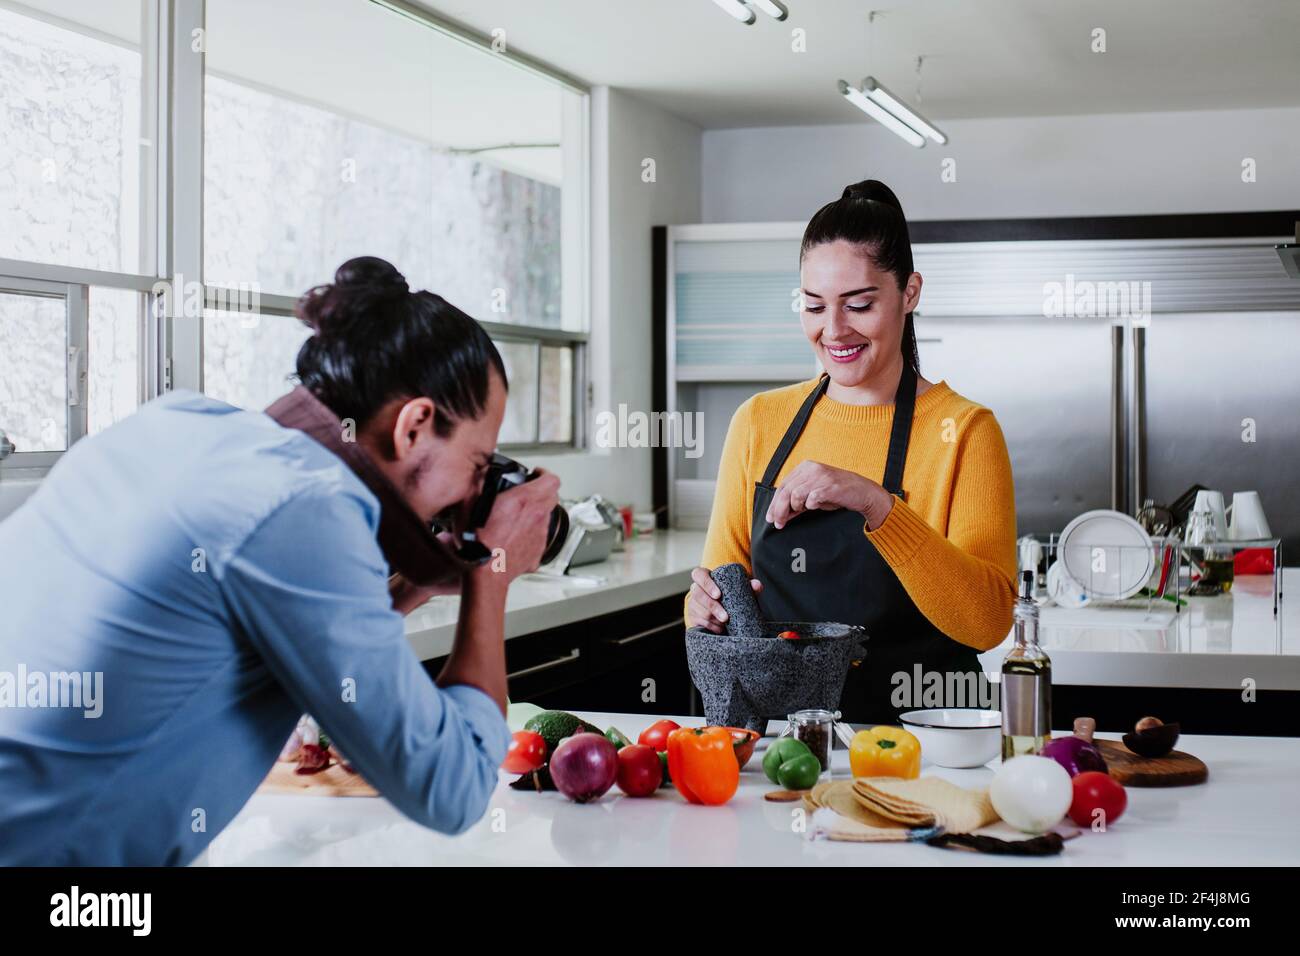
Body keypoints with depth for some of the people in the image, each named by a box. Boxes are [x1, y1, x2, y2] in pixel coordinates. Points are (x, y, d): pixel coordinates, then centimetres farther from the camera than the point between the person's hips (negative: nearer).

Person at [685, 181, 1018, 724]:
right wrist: (707, 607, -10)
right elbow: (720, 582, 13)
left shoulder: (963, 431, -1)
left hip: (912, 738, -5)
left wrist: (875, 505, -24)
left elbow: (988, 623, -13)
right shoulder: (758, 421, 10)